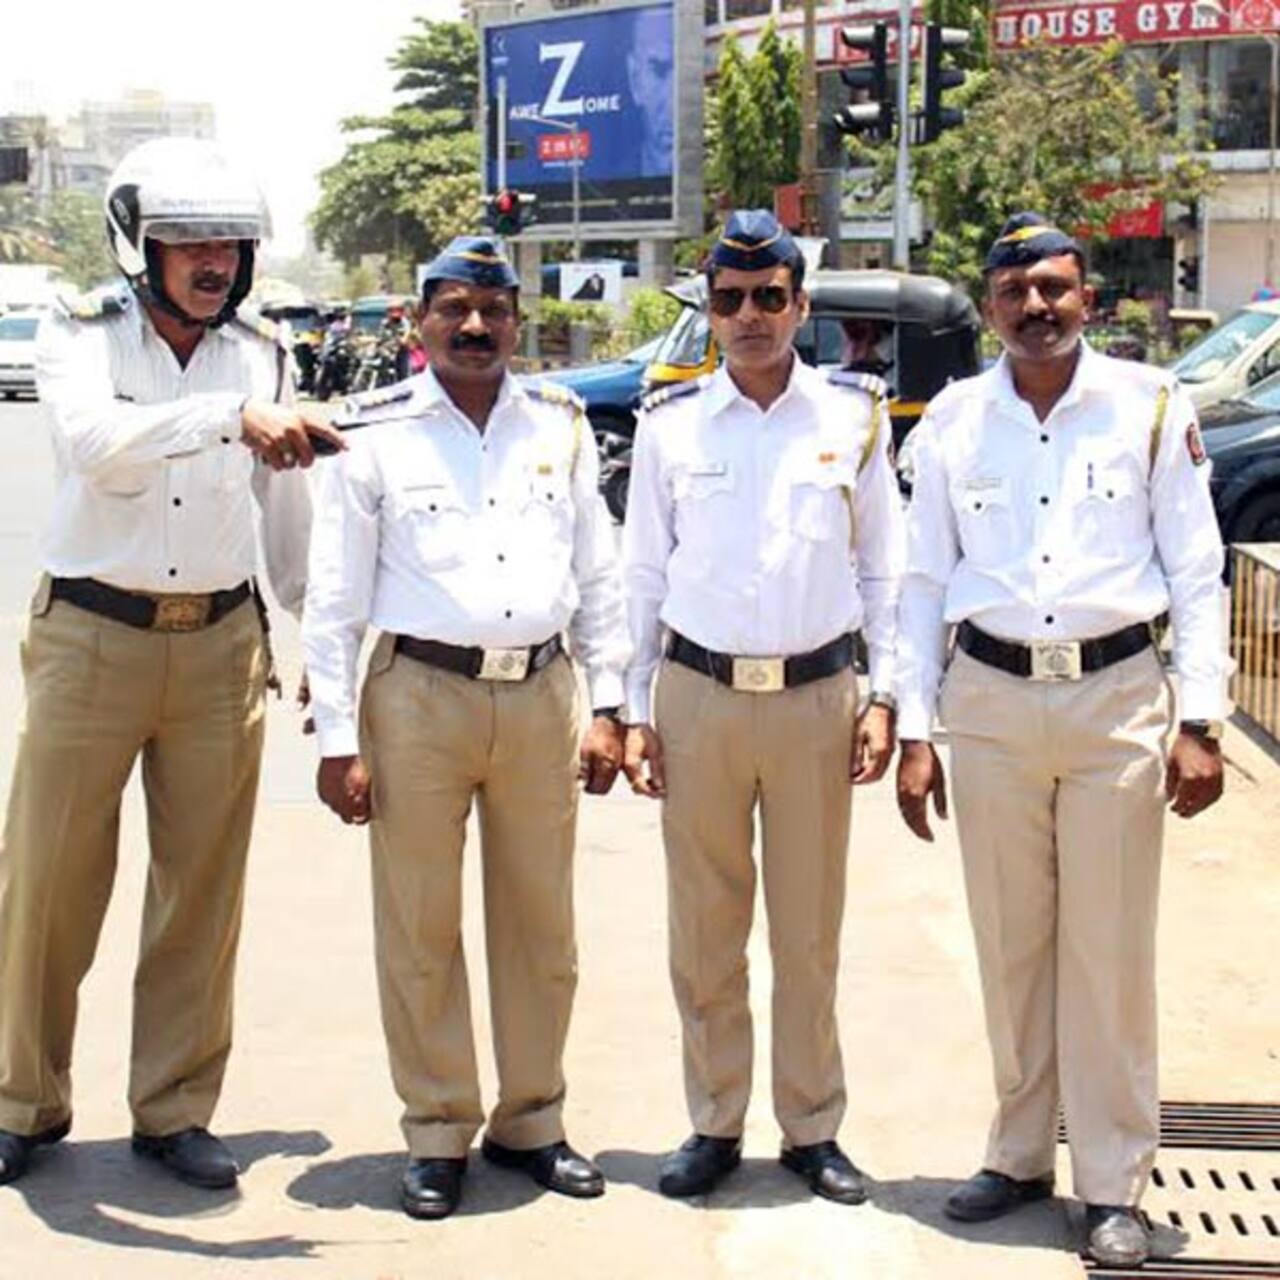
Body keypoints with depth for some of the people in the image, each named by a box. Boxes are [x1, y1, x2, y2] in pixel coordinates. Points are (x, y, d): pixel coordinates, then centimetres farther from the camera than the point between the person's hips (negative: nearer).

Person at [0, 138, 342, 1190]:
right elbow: (95, 441, -26)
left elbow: (288, 511, 15)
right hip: (91, 640, -2)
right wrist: (233, 415, -37)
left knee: (203, 889, 7)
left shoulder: (263, 355, 7)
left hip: (221, 644, 3)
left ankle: (176, 1110, 20)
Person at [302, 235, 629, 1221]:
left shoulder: (562, 425, 10)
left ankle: (531, 1122, 24)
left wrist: (608, 707, 7)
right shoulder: (377, 434, 0)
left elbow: (598, 575, 13)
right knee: (421, 932, 3)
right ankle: (438, 1134, 17)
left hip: (542, 697, 3)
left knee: (541, 928, 10)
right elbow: (334, 597, 0)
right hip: (419, 696, -3)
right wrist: (339, 740, -5)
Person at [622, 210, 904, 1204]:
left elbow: (882, 566, 8)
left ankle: (813, 1128, 20)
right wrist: (636, 712, 3)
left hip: (817, 695, 0)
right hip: (699, 694, 1)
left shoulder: (854, 415, 4)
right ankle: (715, 1125, 20)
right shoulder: (670, 423, 4)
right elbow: (644, 574, 7)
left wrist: (883, 696, 2)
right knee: (705, 931, 6)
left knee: (811, 932, 7)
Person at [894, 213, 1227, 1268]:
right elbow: (926, 580, 8)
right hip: (990, 699, 2)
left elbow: (1196, 570, 1)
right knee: (1010, 945, 9)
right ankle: (1020, 1155, 23)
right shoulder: (953, 421, 6)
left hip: (1116, 696, -2)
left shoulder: (1151, 406, 1)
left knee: (1109, 949, 1)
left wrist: (1198, 724, -6)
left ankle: (1113, 1186, 11)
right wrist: (914, 732, 3)